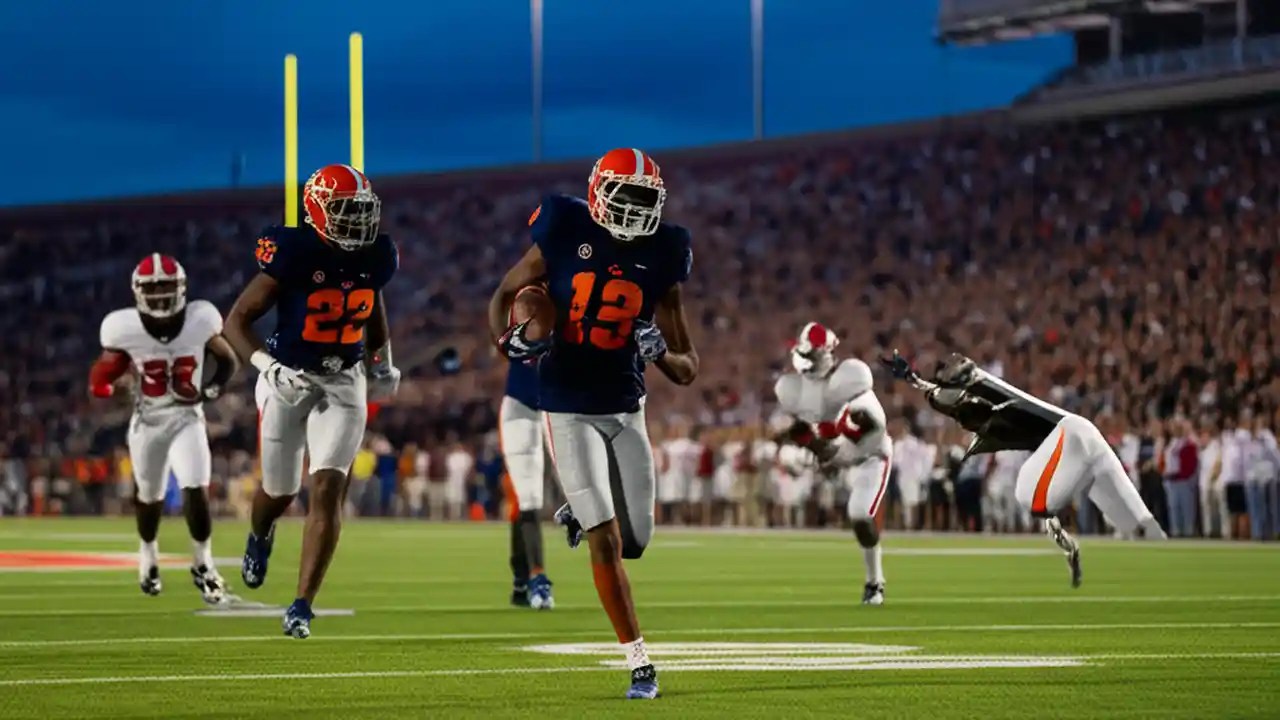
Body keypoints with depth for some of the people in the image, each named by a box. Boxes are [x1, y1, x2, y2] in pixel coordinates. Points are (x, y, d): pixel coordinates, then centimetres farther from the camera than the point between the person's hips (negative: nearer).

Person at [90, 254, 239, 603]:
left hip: (187, 418, 0)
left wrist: (210, 391, -16)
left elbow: (228, 361, 0)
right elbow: (99, 382, -5)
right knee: (148, 496, 16)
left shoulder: (199, 321, -16)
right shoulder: (125, 329, -18)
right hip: (148, 421, 1)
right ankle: (148, 555, 46)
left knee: (197, 491, -17)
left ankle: (202, 564, 2)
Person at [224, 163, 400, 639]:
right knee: (280, 491, 13)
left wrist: (382, 364, 10)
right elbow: (237, 320, -16)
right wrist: (265, 365, -31)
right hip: (288, 380, -2)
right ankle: (260, 537, 52)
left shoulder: (376, 258, -5)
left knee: (328, 489, -13)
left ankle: (302, 607, -11)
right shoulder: (293, 254, -20)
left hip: (344, 384, 2)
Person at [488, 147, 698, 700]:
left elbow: (688, 369, 1)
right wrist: (510, 339, -16)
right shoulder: (565, 236, -9)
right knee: (606, 540, -10)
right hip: (568, 409, -3)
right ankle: (639, 664, -3)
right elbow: (505, 294, 4)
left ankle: (581, 510, 37)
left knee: (636, 538, 3)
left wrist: (660, 353, -21)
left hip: (626, 409, 3)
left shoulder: (660, 258, -3)